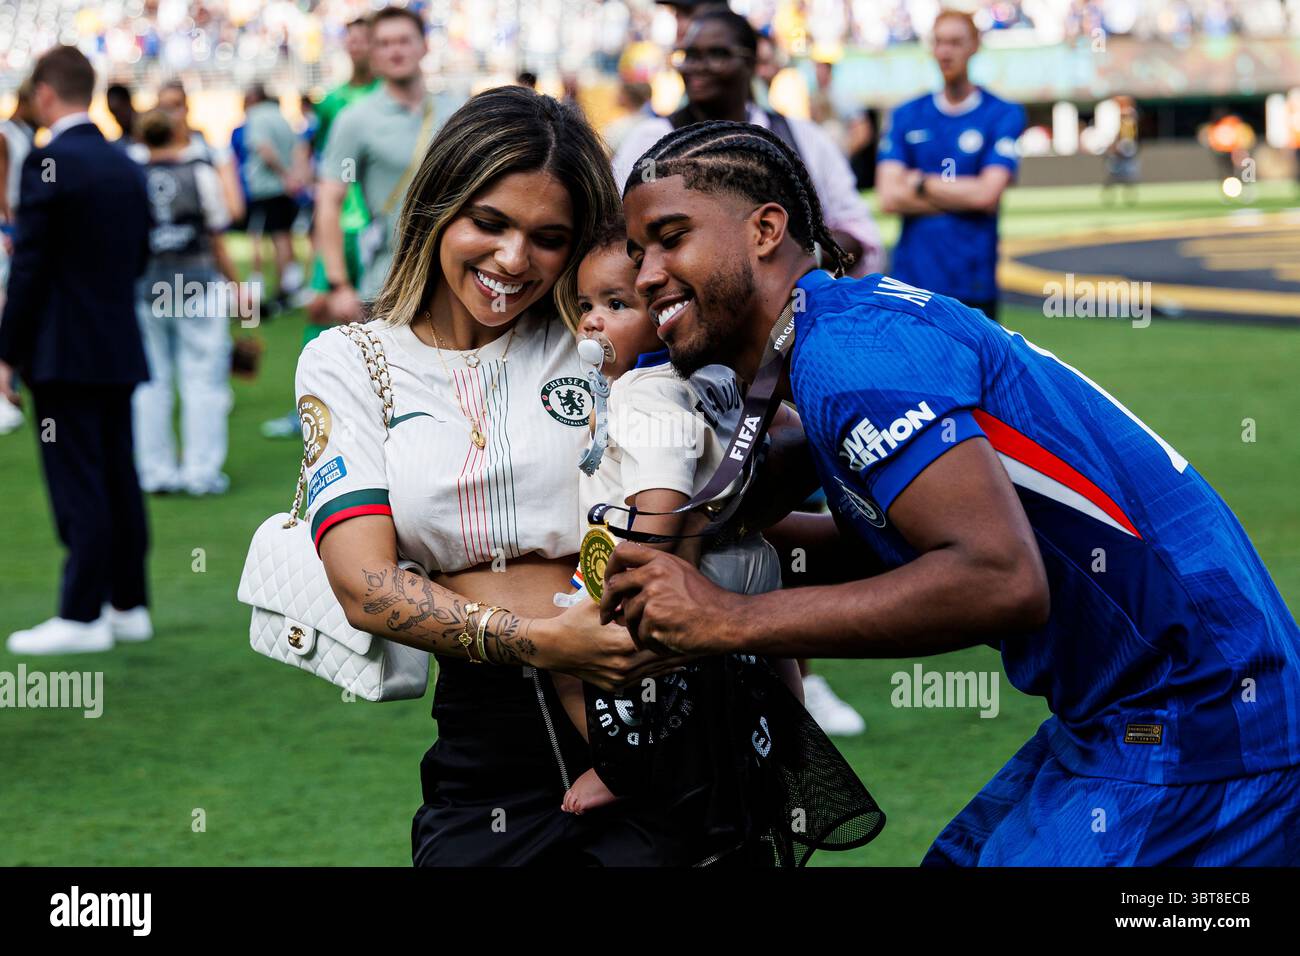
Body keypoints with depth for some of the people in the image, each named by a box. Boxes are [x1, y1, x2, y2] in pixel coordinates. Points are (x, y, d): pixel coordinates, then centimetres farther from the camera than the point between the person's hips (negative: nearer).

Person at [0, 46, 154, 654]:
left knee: (78, 483, -5)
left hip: (63, 352, -7)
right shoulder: (126, 167, 10)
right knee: (118, 478, 11)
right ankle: (128, 605, 16)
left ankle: (82, 616, -3)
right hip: (119, 347, 8)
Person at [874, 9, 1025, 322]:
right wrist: (963, 197, -5)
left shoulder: (1004, 115, 2)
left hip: (972, 284, -2)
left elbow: (987, 193, -10)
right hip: (910, 279, 2)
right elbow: (889, 196, -2)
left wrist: (920, 183, -1)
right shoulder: (906, 116, 10)